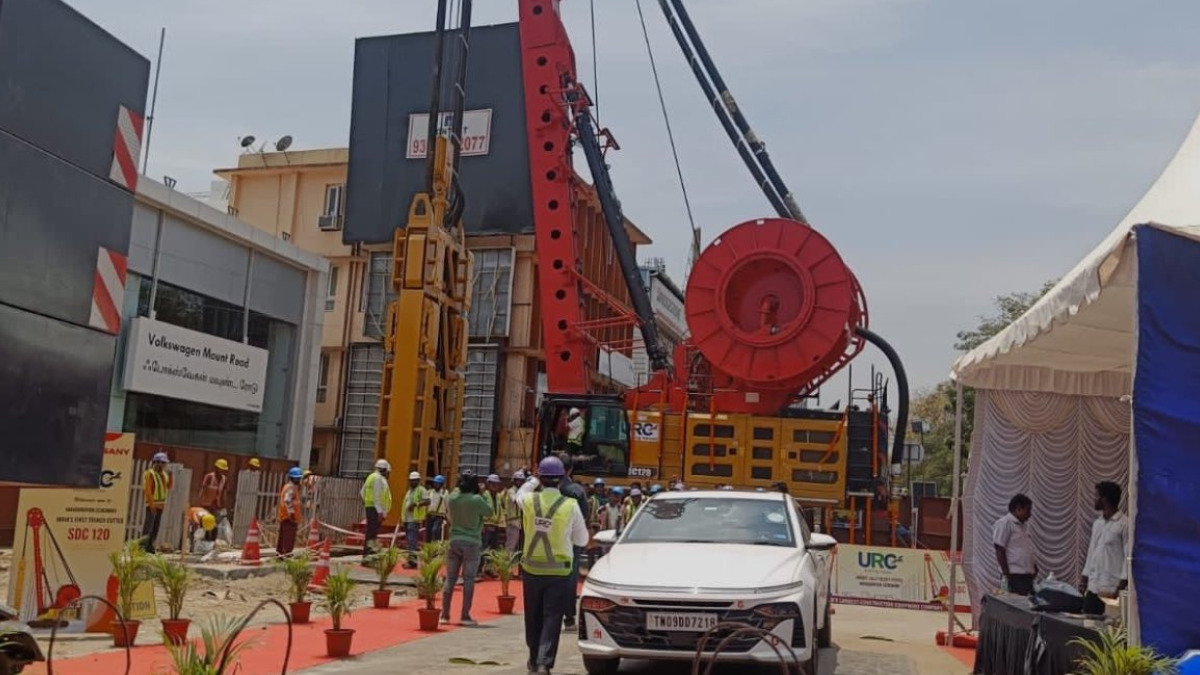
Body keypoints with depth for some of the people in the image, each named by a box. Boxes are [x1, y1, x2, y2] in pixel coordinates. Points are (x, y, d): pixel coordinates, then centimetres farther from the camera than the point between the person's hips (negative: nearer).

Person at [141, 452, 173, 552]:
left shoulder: (164, 474, 12)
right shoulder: (150, 474, -10)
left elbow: (168, 487, 13)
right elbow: (148, 490, -15)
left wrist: (171, 478, -2)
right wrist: (152, 504, -20)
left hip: (161, 504, 7)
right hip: (152, 504, -7)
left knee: (156, 526, 8)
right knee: (148, 526, -10)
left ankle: (150, 546, 14)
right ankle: (143, 546, -9)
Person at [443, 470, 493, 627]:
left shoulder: (452, 497, -2)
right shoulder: (476, 500, -14)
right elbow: (489, 512, 1)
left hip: (454, 541, 4)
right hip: (472, 543, -4)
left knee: (450, 578, 9)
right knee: (468, 579, 2)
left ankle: (445, 614, 12)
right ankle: (465, 615, 2)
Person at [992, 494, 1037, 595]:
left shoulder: (1023, 525, 19)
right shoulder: (1005, 523, -9)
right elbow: (1000, 551, -14)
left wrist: (1035, 568, 15)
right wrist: (1006, 574, -18)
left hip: (1028, 575, 9)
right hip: (1014, 576, -9)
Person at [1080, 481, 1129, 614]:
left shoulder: (1124, 524, -9)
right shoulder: (1097, 523, 14)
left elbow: (1129, 557, -12)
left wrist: (1121, 587, -16)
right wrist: (1084, 577, 14)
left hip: (1111, 589, -7)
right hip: (1093, 587, 7)